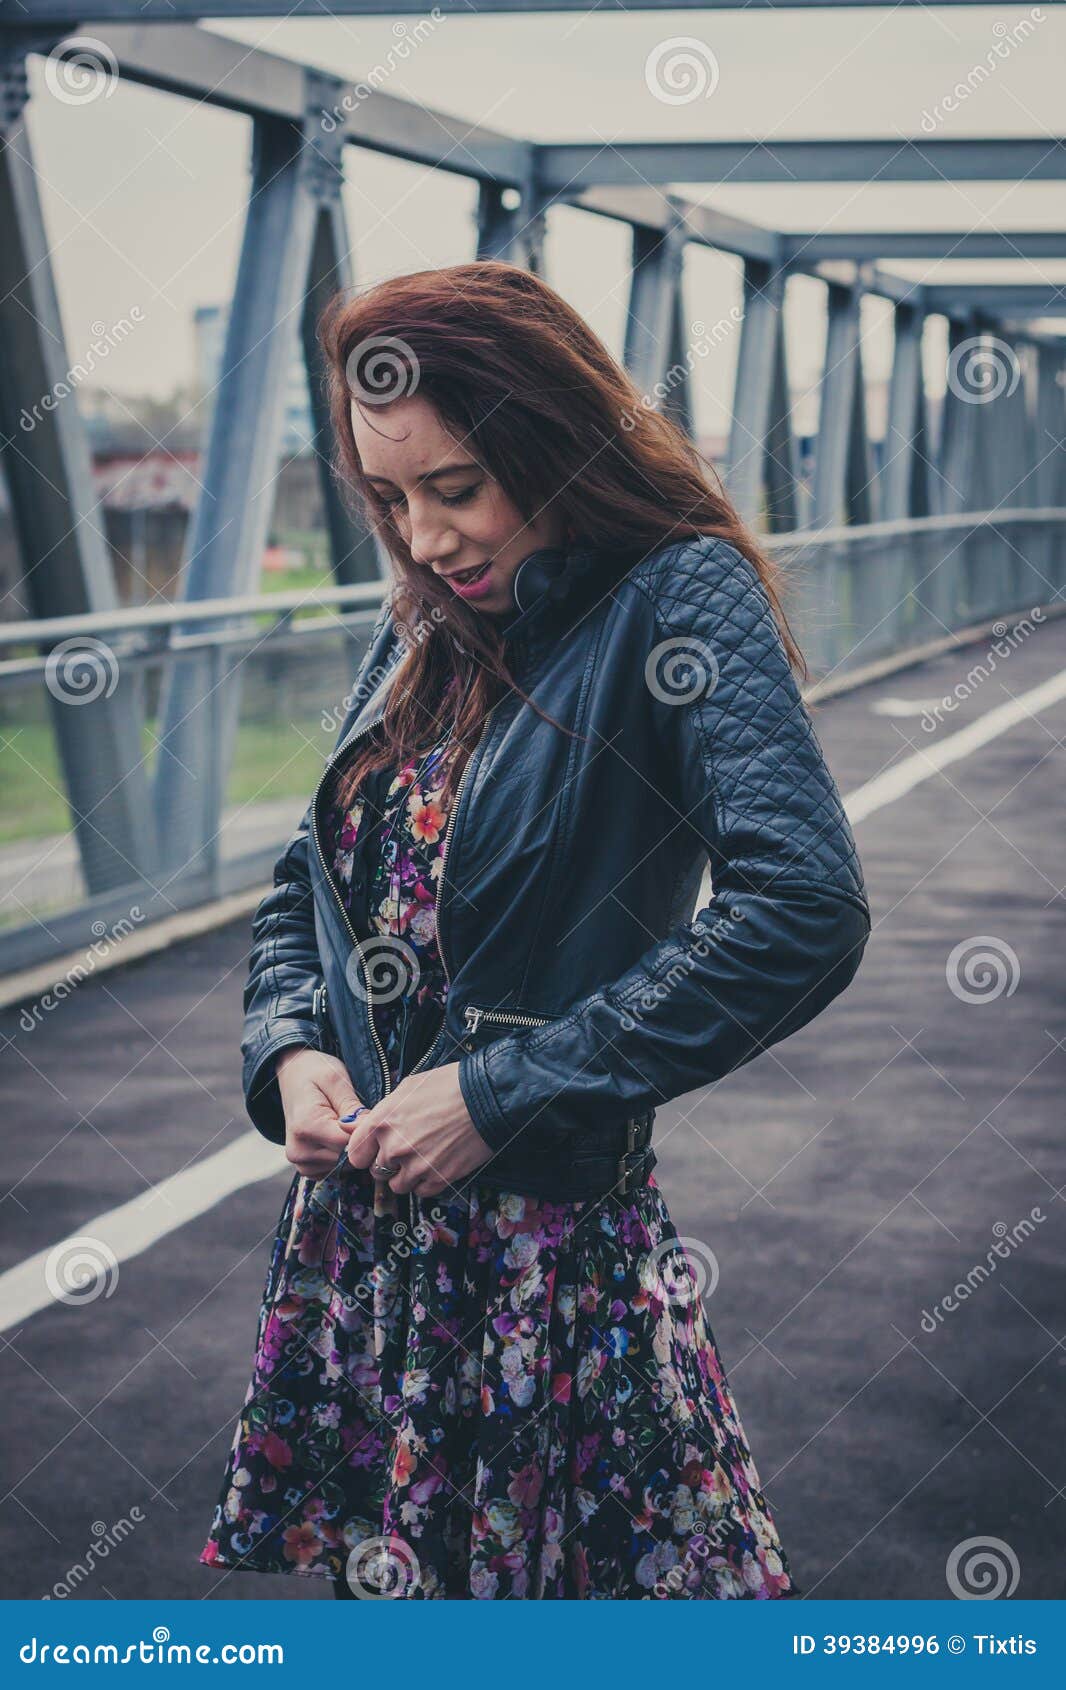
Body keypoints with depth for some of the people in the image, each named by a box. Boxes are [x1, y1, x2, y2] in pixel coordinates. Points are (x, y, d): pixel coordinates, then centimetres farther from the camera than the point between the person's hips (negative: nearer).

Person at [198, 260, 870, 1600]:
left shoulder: (680, 597, -12)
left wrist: (502, 1092, -21)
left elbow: (804, 913, -26)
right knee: (382, 1563, 15)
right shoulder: (418, 629, 9)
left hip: (552, 1230, -6)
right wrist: (290, 1051, -5)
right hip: (353, 1229, 6)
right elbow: (307, 886, 18)